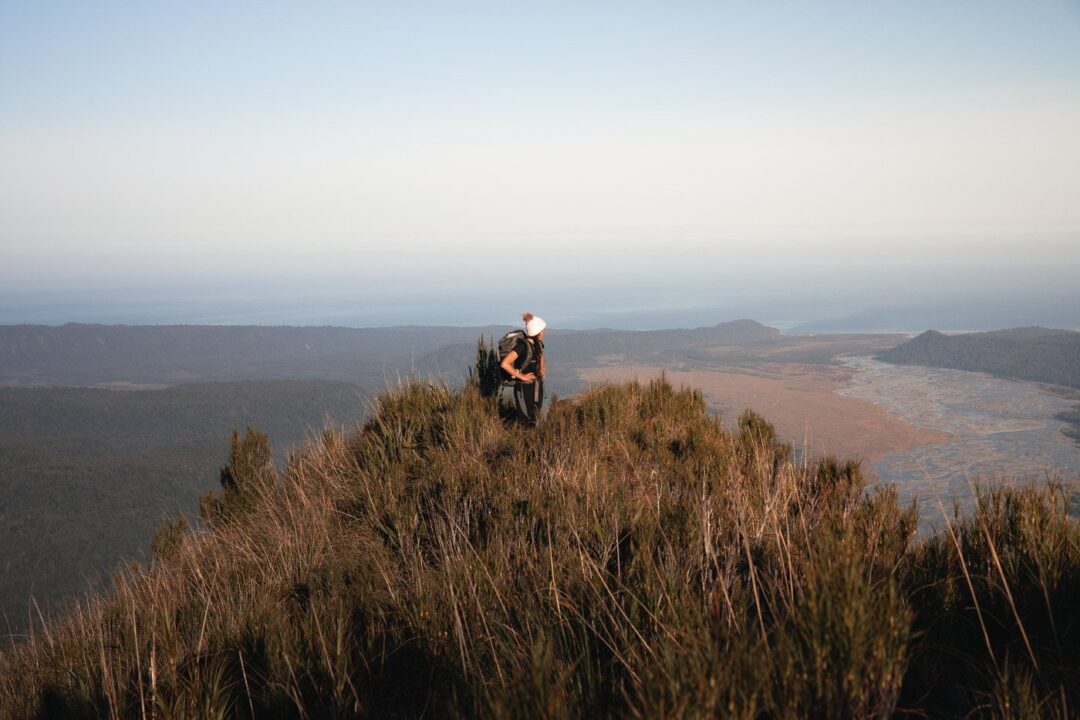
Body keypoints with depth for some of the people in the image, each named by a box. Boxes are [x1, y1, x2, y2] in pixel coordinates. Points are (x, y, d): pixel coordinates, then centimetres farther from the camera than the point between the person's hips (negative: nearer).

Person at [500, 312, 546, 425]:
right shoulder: (523, 345, -22)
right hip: (524, 386, -8)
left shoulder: (538, 344, 3)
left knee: (536, 416, 13)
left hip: (537, 384, 8)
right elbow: (504, 364, -29)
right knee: (528, 419, -3)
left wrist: (542, 368, 4)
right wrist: (521, 376, -20)